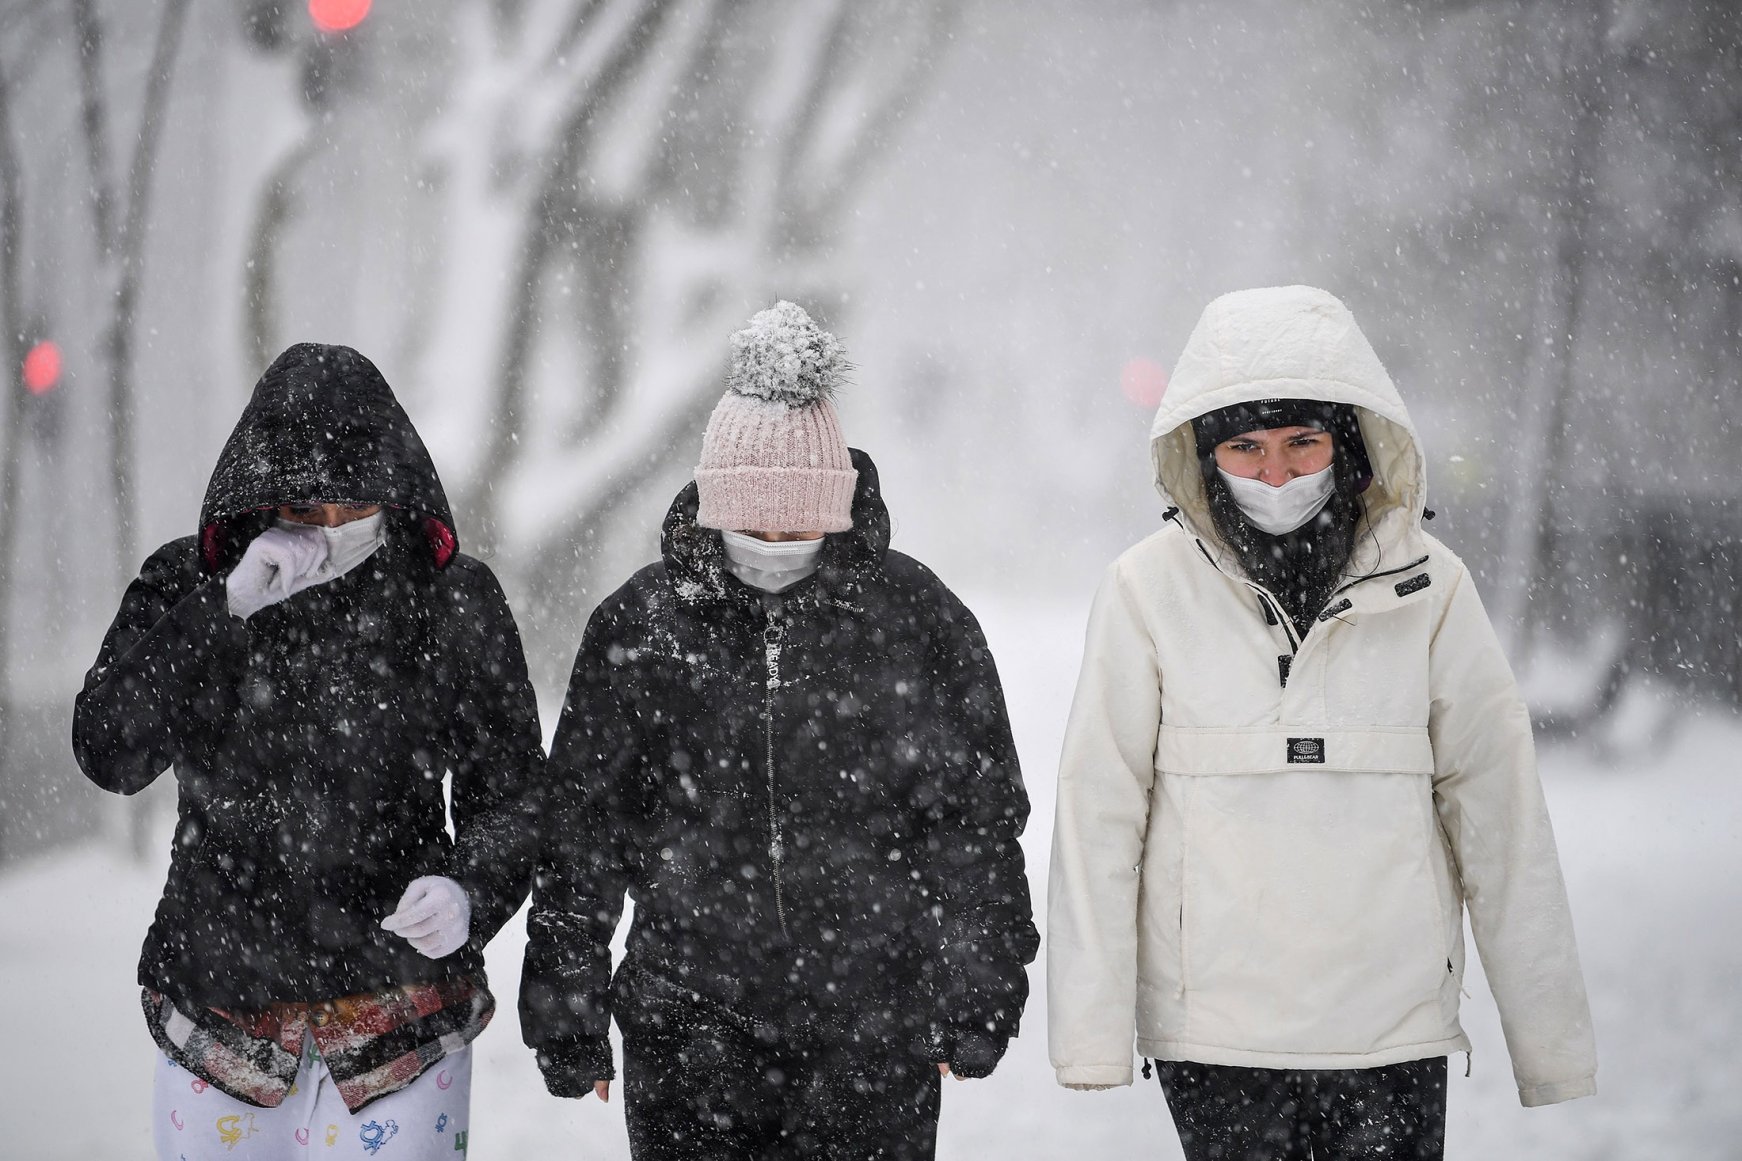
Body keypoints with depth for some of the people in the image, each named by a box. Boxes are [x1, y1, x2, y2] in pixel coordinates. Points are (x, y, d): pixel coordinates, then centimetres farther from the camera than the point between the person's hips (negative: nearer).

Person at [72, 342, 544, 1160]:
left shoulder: (452, 602, -3)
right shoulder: (183, 586, -1)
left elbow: (508, 792, 2)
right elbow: (110, 756, -13)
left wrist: (472, 893, -18)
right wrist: (225, 613, -21)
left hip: (398, 1014, -1)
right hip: (218, 1003, 2)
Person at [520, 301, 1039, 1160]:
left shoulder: (917, 621, 0)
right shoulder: (637, 628, 1)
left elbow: (977, 827, 6)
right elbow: (578, 836, 7)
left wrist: (977, 1005, 6)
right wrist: (568, 1017, 8)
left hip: (876, 1045, 0)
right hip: (689, 1034, 1)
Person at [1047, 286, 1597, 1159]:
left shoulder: (1426, 589, 0)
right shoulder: (1149, 590, -3)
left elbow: (1502, 819, 4)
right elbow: (1097, 815, -1)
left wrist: (1549, 1038, 5)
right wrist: (1091, 1033, -5)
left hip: (1392, 1036, 1)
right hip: (1214, 1035, -1)